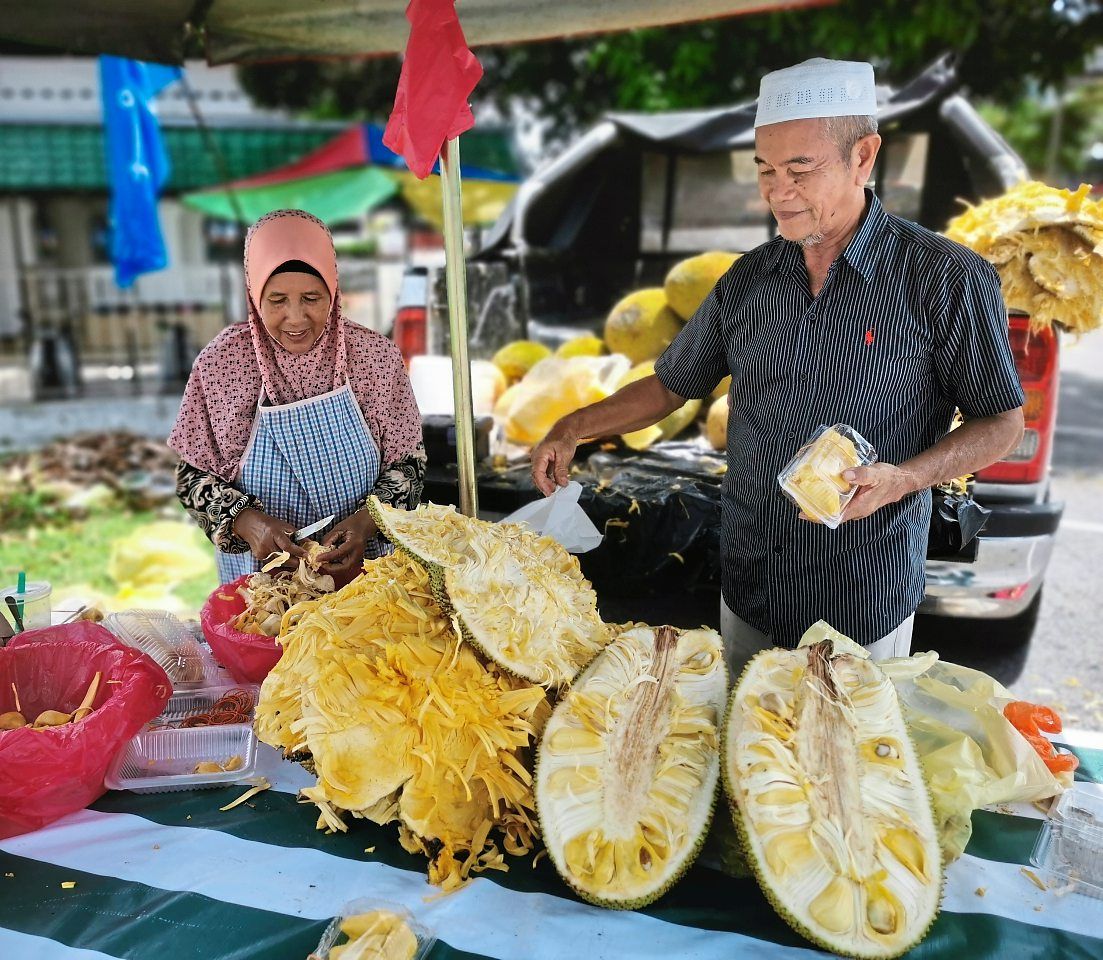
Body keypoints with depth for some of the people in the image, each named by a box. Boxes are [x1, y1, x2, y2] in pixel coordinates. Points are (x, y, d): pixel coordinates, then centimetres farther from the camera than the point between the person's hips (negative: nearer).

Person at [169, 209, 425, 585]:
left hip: (364, 567, 0)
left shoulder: (376, 356, -5)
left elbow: (407, 464, 1)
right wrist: (245, 521, -17)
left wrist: (366, 522, -16)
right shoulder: (219, 362, -5)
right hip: (260, 576, 1)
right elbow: (192, 474, 2)